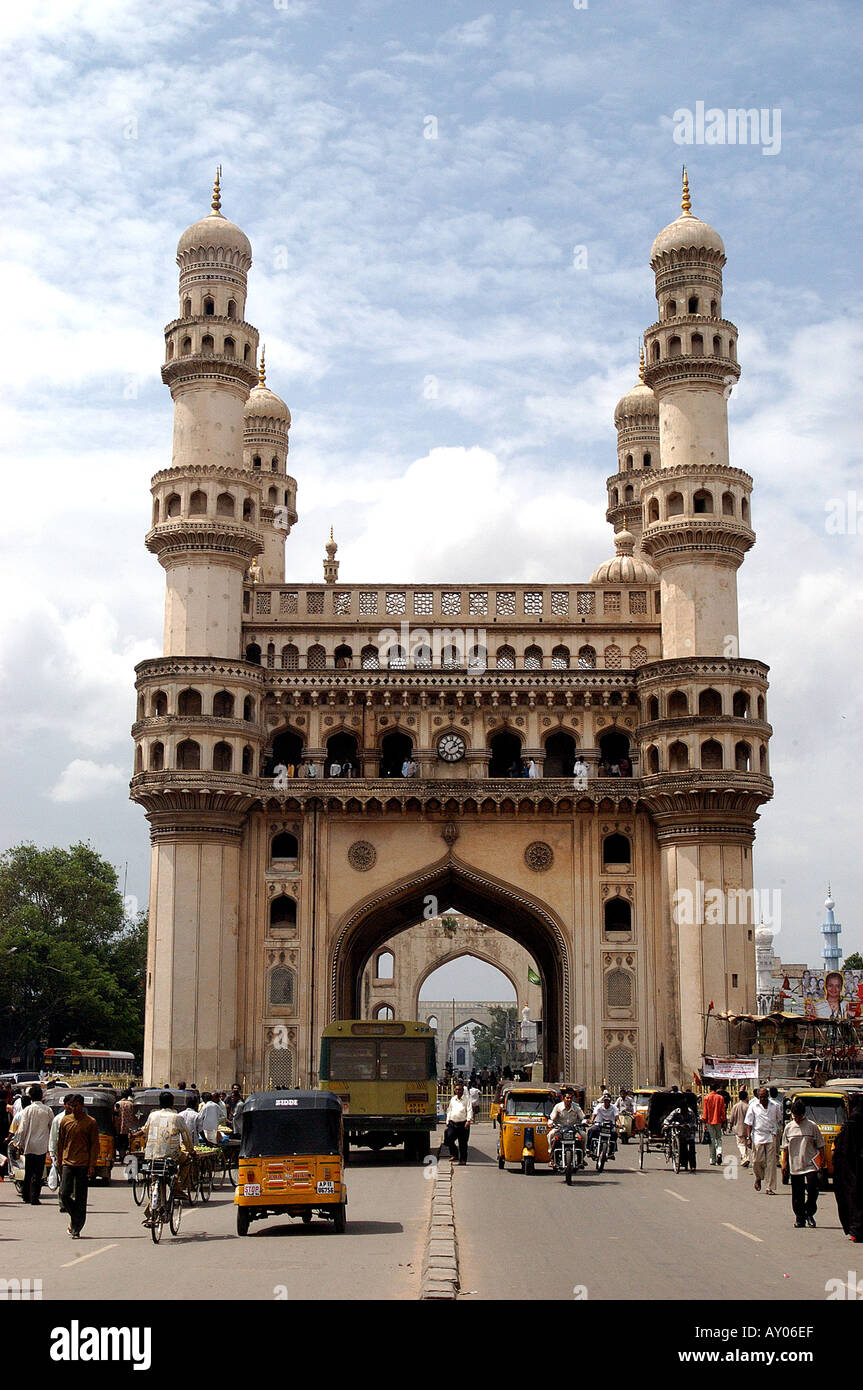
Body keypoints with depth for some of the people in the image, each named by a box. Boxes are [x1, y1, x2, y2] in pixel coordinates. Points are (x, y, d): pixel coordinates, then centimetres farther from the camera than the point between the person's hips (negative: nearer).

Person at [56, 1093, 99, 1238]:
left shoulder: (90, 1122, 0)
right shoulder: (65, 1121, 8)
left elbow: (95, 1145, 0)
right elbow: (60, 1143, 15)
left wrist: (92, 1166, -6)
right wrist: (59, 1163, 10)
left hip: (83, 1164, -2)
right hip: (67, 1163, 2)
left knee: (80, 1197, 0)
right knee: (64, 1193, -7)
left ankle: (76, 1229, 6)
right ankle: (73, 1217, 19)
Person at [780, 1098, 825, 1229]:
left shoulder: (812, 1126, -1)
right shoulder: (789, 1127, 5)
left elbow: (820, 1146, 4)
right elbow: (785, 1147, 11)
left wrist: (821, 1161, -2)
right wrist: (784, 1162, 5)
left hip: (811, 1165, -2)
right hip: (794, 1166, 2)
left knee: (812, 1190, -10)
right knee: (797, 1195, 5)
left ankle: (809, 1213, 12)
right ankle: (800, 1218, 16)